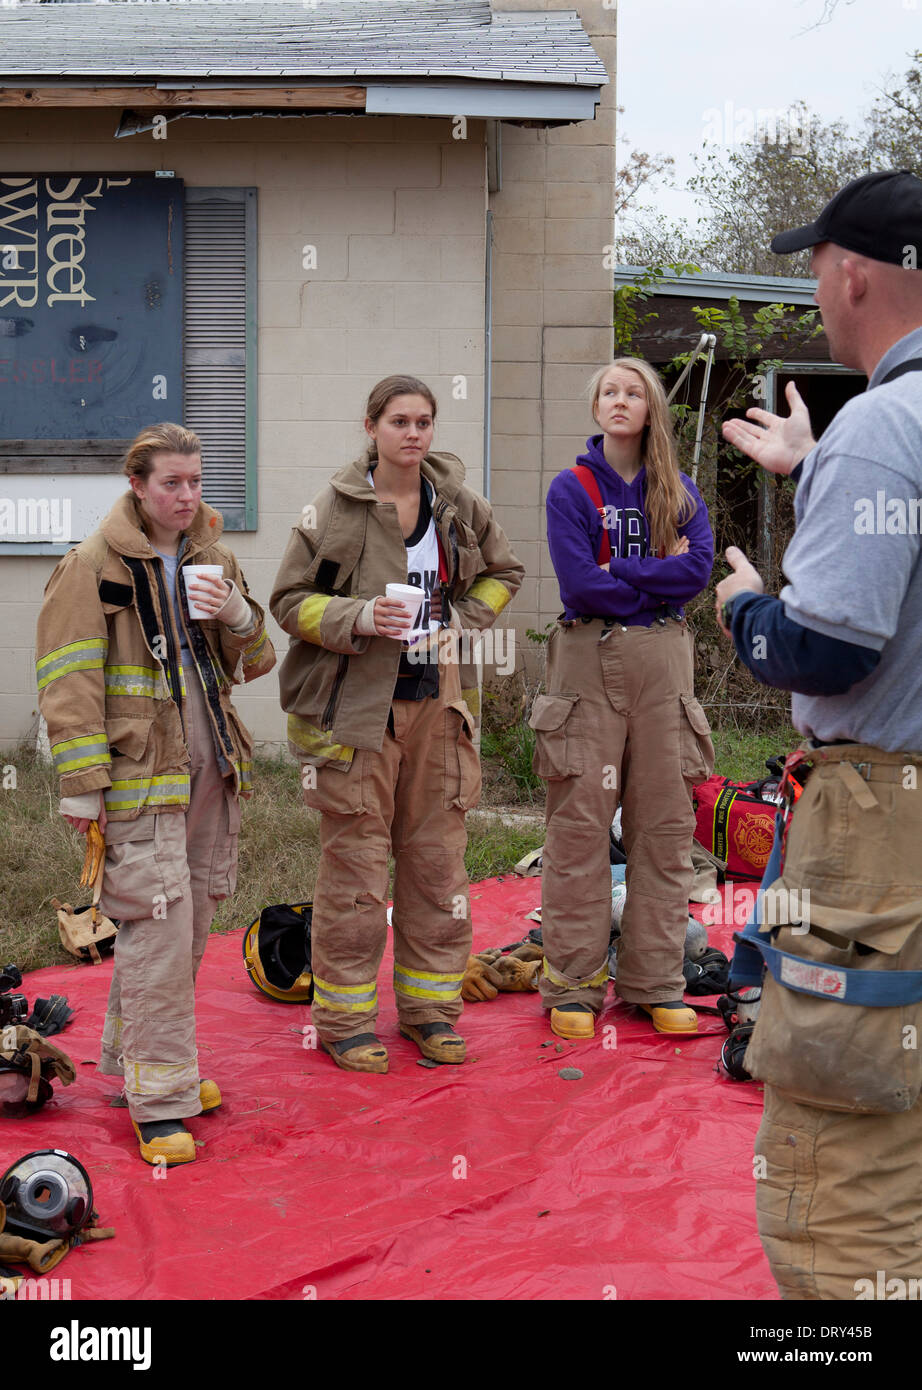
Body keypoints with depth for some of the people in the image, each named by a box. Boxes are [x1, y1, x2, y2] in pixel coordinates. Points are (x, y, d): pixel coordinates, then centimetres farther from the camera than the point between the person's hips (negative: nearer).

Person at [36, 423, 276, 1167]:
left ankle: (136, 1049, 30)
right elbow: (69, 682, -9)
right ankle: (158, 1096, -1)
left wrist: (238, 617, -6)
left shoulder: (214, 559, 12)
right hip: (139, 772, -6)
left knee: (191, 924, 12)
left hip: (209, 770, 7)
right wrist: (82, 785, -14)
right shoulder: (94, 564, -6)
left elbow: (254, 664, 15)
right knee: (160, 925, -10)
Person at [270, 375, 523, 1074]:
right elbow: (290, 599, -3)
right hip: (355, 707, -4)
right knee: (354, 860, -1)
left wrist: (464, 618, 3)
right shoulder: (333, 508, -5)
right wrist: (358, 617, -19)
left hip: (438, 701, 4)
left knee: (438, 858, 9)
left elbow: (503, 571, 21)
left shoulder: (460, 506, 6)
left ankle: (430, 1006, 23)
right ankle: (345, 1016, 11)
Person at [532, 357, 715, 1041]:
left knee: (664, 823, 4)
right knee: (579, 823, -3)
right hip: (590, 659, -3)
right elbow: (580, 585, -10)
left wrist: (616, 572, -9)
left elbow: (698, 568, -6)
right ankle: (574, 984, 5)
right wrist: (659, 577, -4)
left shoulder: (681, 492, 11)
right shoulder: (571, 489, 3)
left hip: (663, 662, 3)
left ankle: (657, 983, 12)